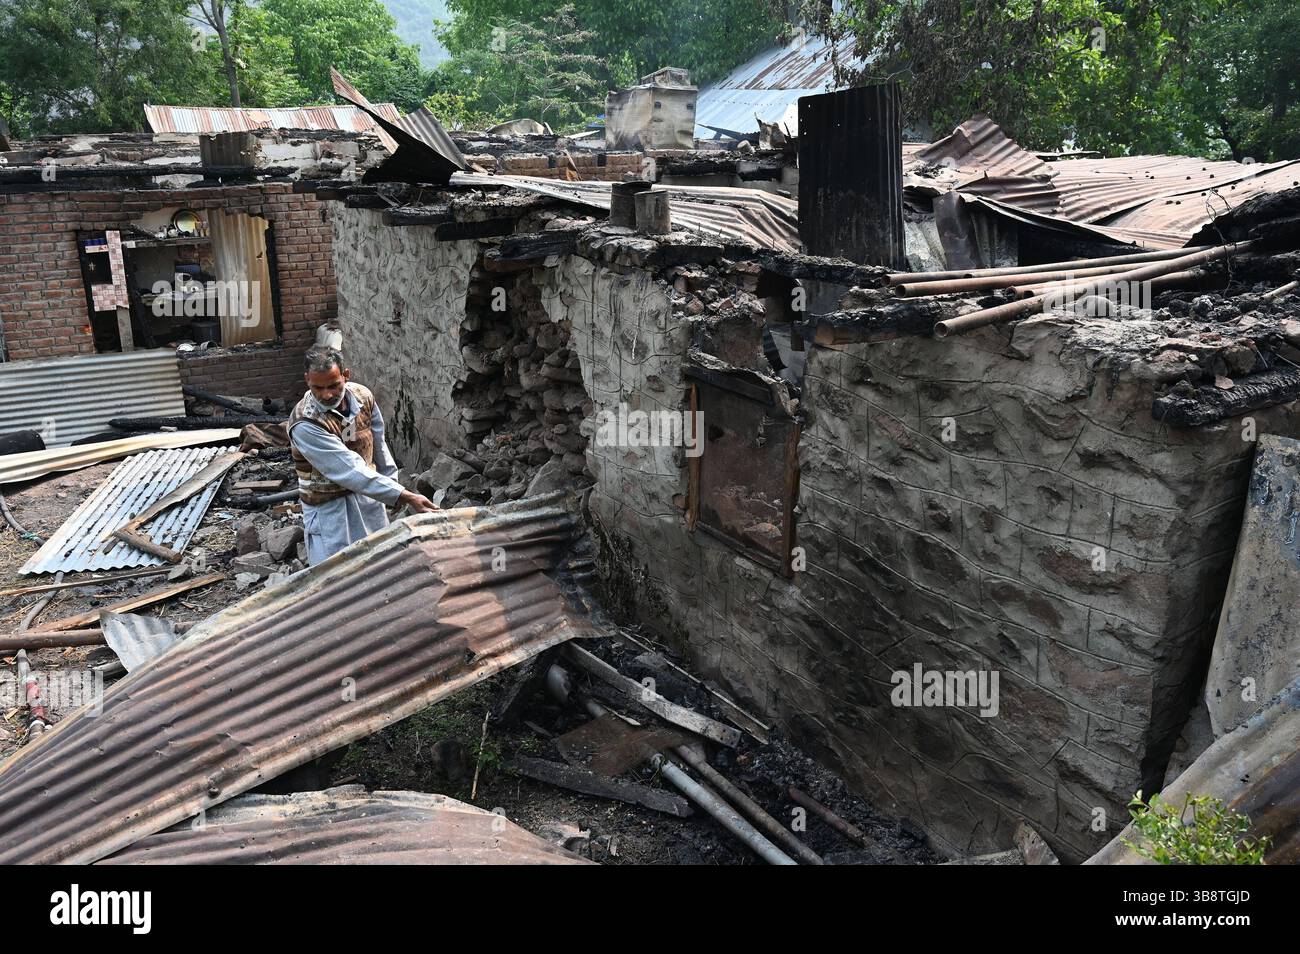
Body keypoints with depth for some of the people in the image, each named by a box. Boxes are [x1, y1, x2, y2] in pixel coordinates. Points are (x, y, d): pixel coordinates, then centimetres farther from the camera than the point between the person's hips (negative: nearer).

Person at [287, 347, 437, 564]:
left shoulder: (362, 396, -8)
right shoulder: (304, 425, -28)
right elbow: (350, 470, -32)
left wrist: (391, 479, 15)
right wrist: (406, 497, -36)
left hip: (367, 494, 6)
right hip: (329, 506, -6)